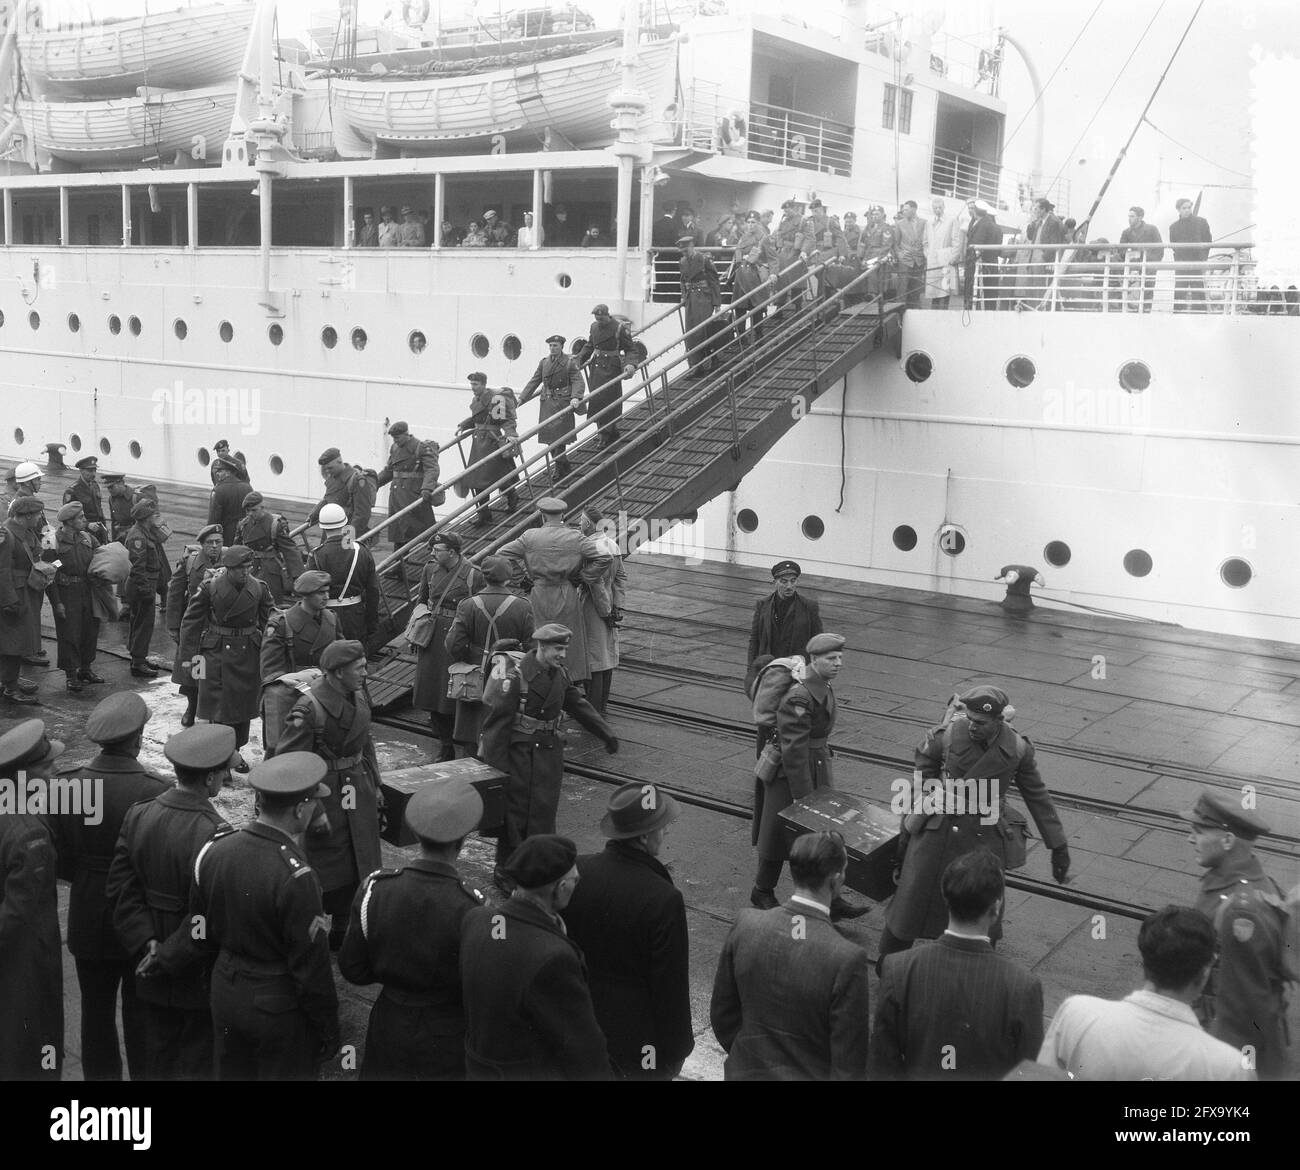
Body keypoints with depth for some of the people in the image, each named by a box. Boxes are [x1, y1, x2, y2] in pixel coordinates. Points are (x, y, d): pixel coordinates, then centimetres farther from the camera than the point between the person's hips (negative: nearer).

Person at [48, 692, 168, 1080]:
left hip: (87, 921, 3)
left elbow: (59, 862, -5)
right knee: (141, 1013, 15)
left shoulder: (65, 783, -13)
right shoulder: (154, 792, -24)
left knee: (96, 1009, 20)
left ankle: (99, 1072, 34)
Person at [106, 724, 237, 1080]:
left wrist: (145, 943, -8)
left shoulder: (137, 815, -8)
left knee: (156, 1062, 23)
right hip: (198, 981, -6)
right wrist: (167, 958, -13)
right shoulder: (213, 834, -27)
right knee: (197, 1064, 14)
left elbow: (120, 889, -6)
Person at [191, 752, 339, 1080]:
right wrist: (328, 1028, -7)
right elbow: (310, 965, -20)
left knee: (231, 1073, 22)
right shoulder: (294, 877, -27)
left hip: (226, 994, 6)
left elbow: (201, 930, 7)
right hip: (281, 1008, -6)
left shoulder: (214, 850, -8)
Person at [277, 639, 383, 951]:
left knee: (357, 867, 18)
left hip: (358, 793, 8)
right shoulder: (308, 709, -25)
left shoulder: (358, 696, 0)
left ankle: (342, 930, 36)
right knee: (326, 873, 4)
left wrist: (375, 784, 17)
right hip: (325, 796, -8)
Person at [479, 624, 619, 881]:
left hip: (550, 752, 7)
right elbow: (496, 722, -17)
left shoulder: (559, 674, 5)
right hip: (519, 752, -7)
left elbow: (578, 705, 19)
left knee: (544, 813, 8)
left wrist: (606, 733, 17)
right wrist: (496, 767, -17)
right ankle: (505, 871, 17)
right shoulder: (514, 675, -19)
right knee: (516, 813, 2)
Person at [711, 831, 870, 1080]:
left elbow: (721, 1014, -1)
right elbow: (849, 1066, -18)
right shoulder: (847, 959, -26)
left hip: (748, 1071, 3)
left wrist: (745, 1056, 13)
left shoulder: (745, 924, -14)